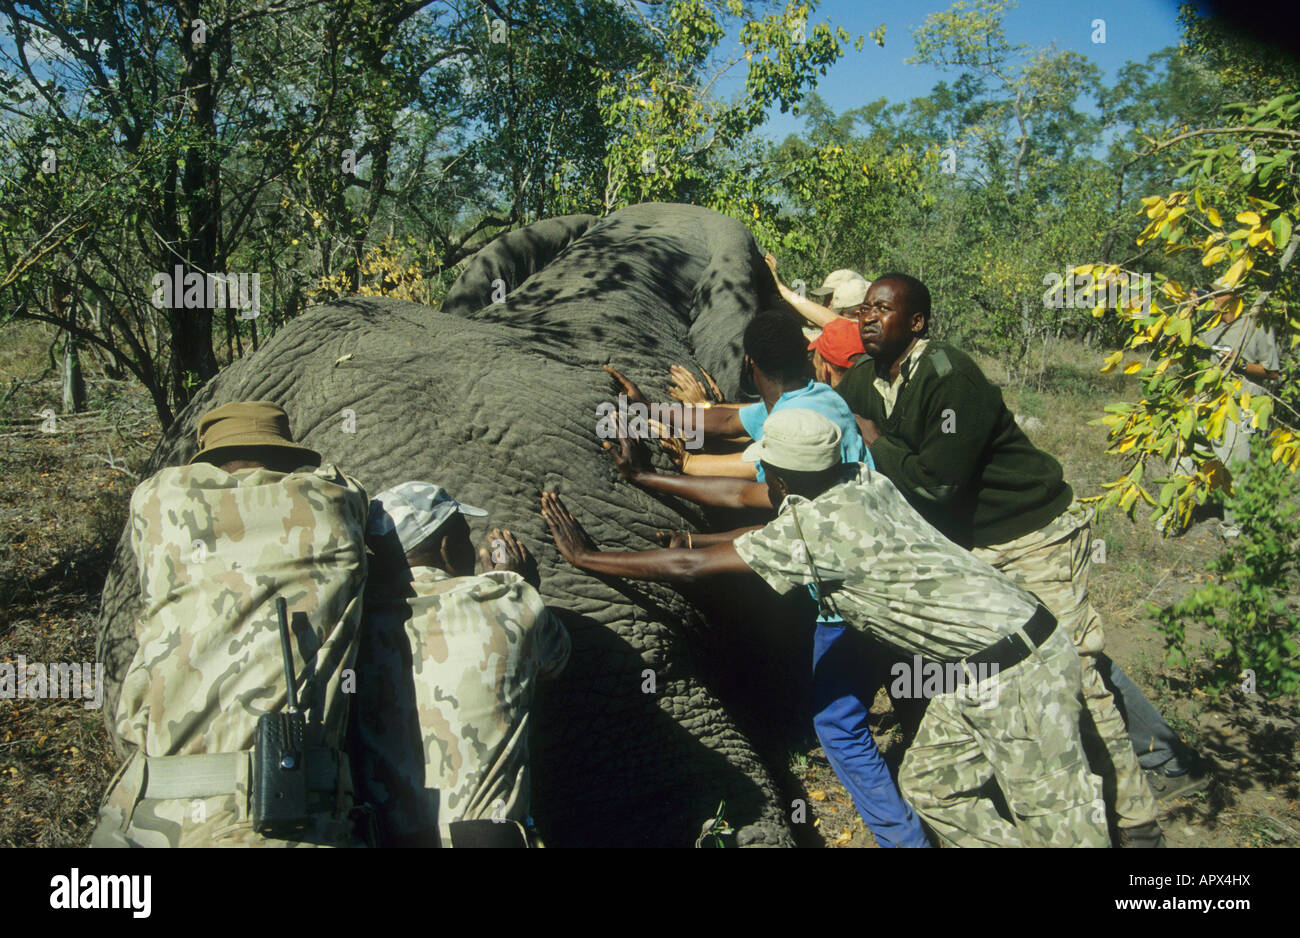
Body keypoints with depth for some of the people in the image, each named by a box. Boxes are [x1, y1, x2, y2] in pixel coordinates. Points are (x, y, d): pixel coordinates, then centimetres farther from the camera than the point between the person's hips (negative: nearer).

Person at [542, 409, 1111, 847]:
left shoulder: (814, 525, -23)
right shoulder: (859, 480, 2)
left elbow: (688, 568, -18)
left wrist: (584, 557, -7)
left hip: (1018, 673, -9)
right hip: (977, 667, 9)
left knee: (1058, 828, 1)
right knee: (929, 786, 16)